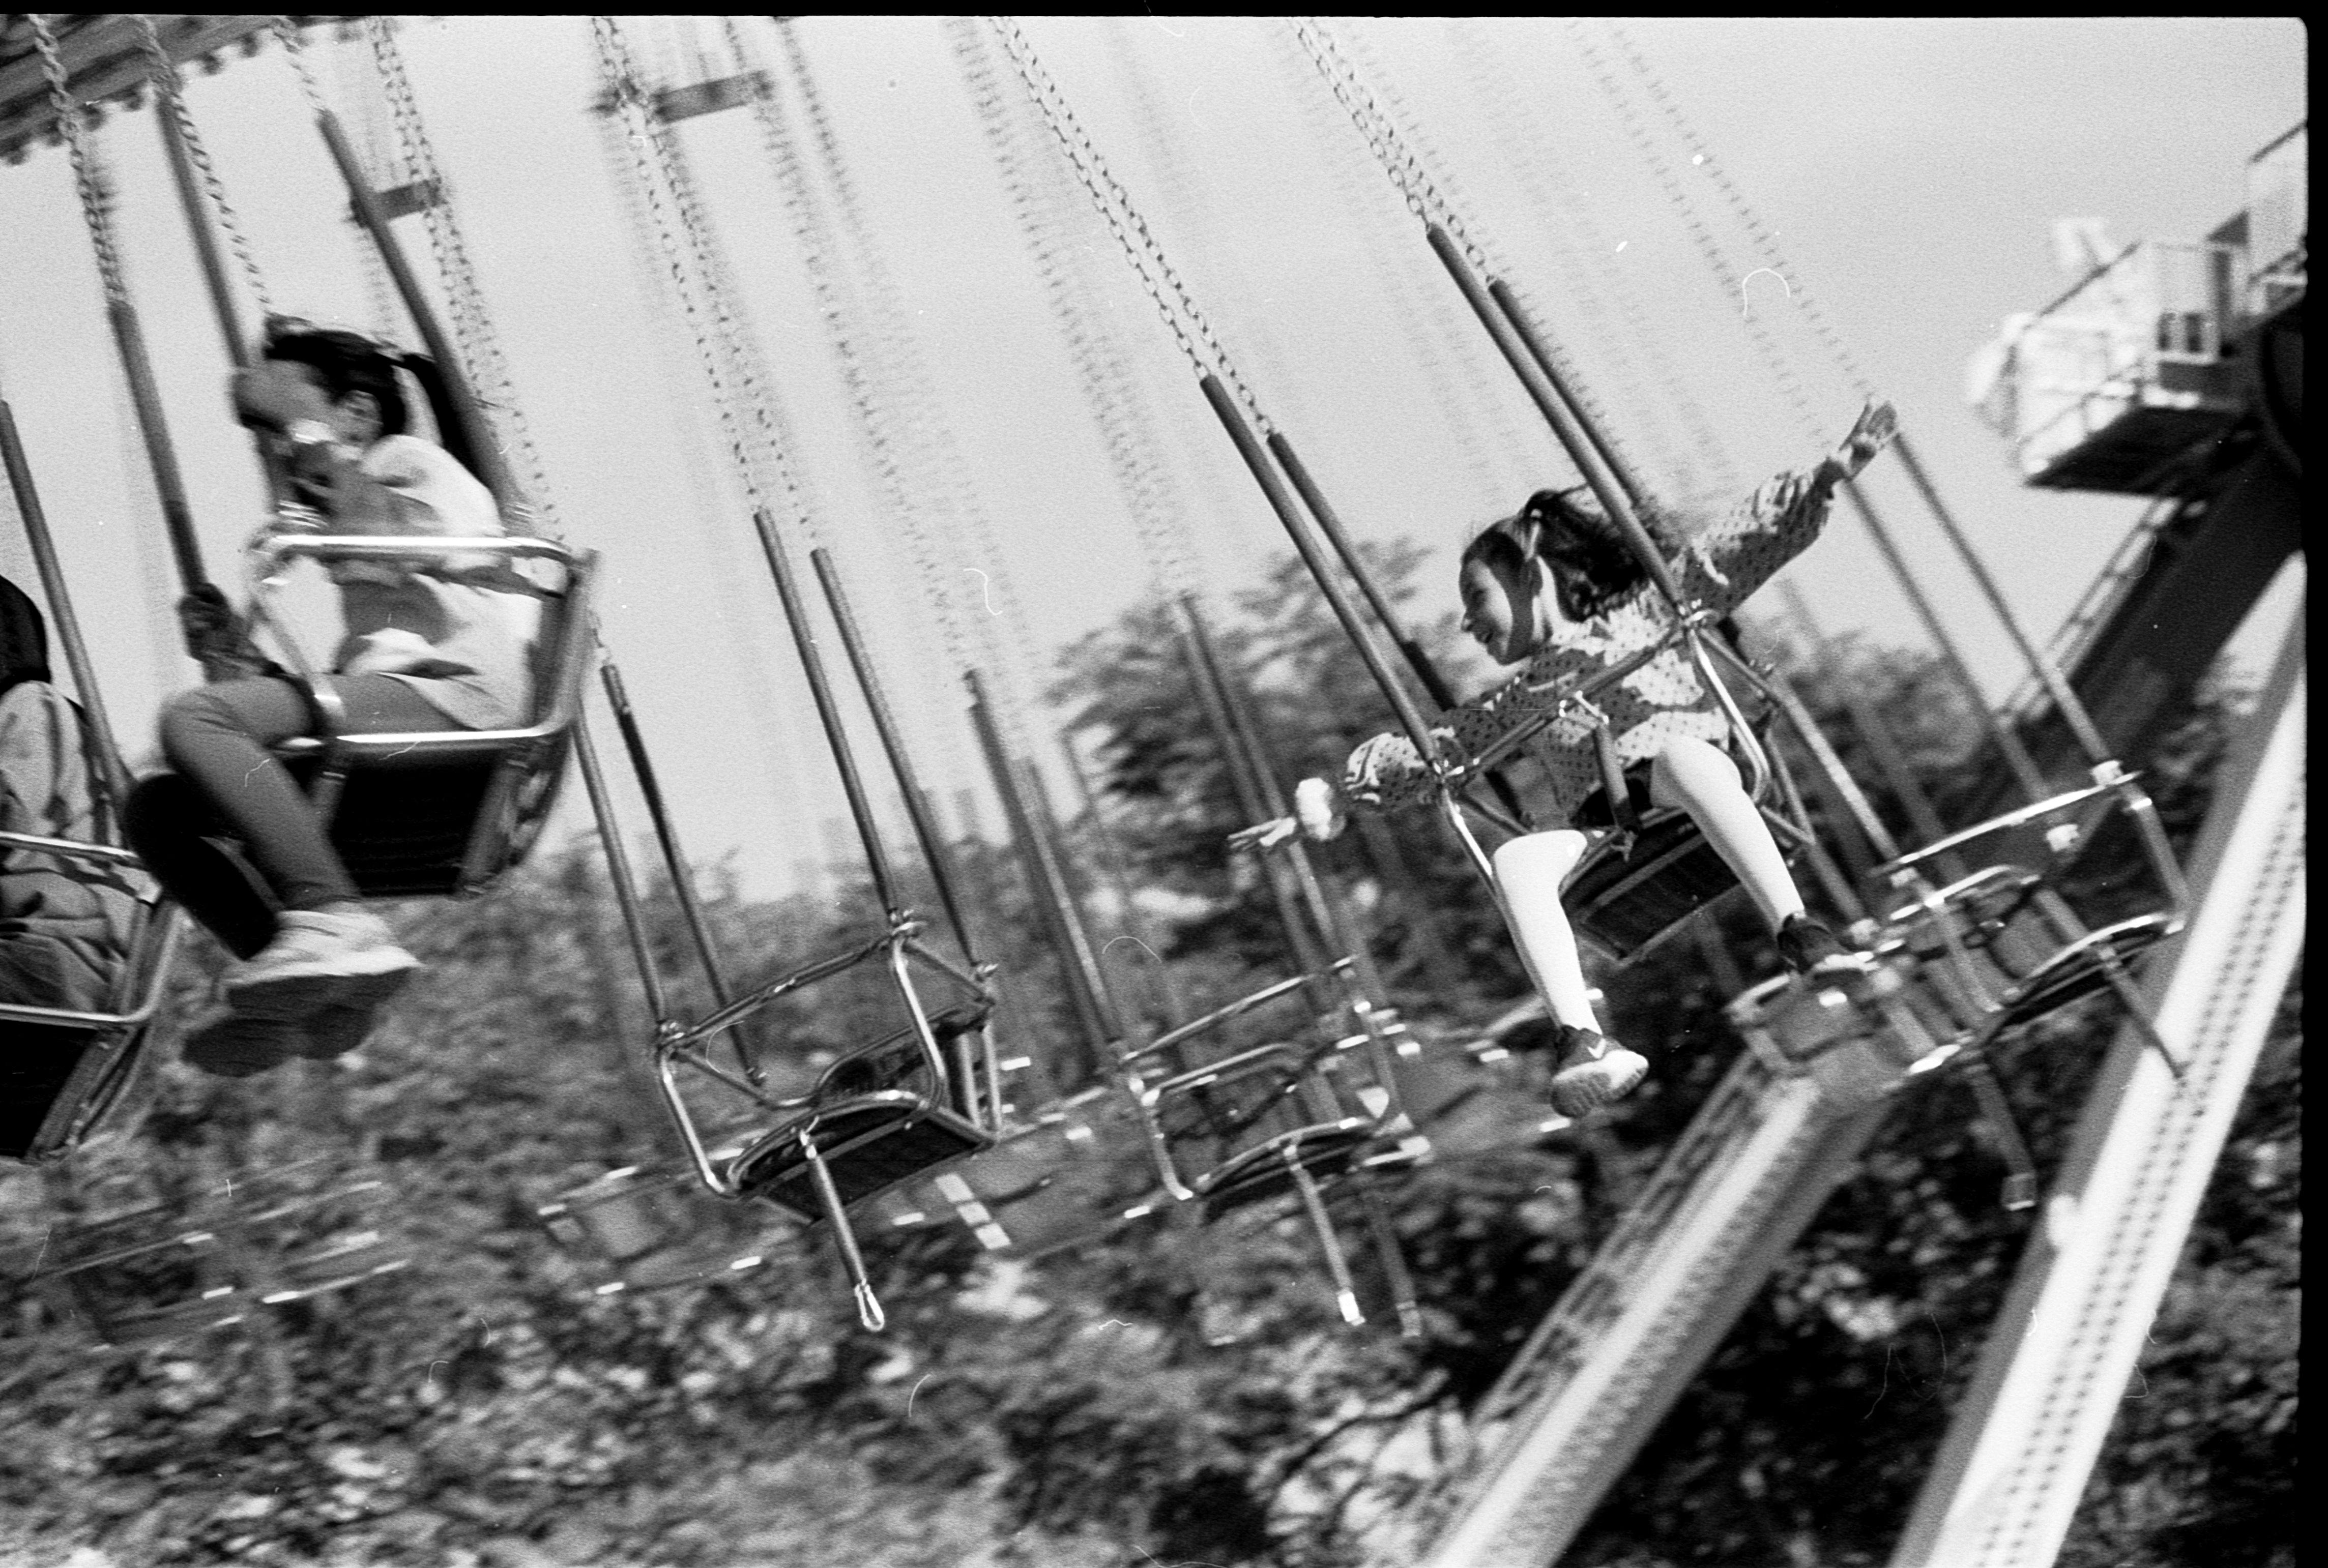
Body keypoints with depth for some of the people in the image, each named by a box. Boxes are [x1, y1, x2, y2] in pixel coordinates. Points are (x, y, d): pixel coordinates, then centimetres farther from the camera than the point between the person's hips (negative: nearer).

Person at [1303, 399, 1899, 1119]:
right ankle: (1584, 1040, -47)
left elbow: (1743, 544, 13)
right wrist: (1345, 783, 16)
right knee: (1517, 859, -29)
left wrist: (1825, 477, 3)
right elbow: (1424, 752, 31)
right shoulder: (1514, 703, 33)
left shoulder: (1646, 612, 22)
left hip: (1692, 809, -3)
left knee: (1677, 750, -37)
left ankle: (1796, 932, -45)